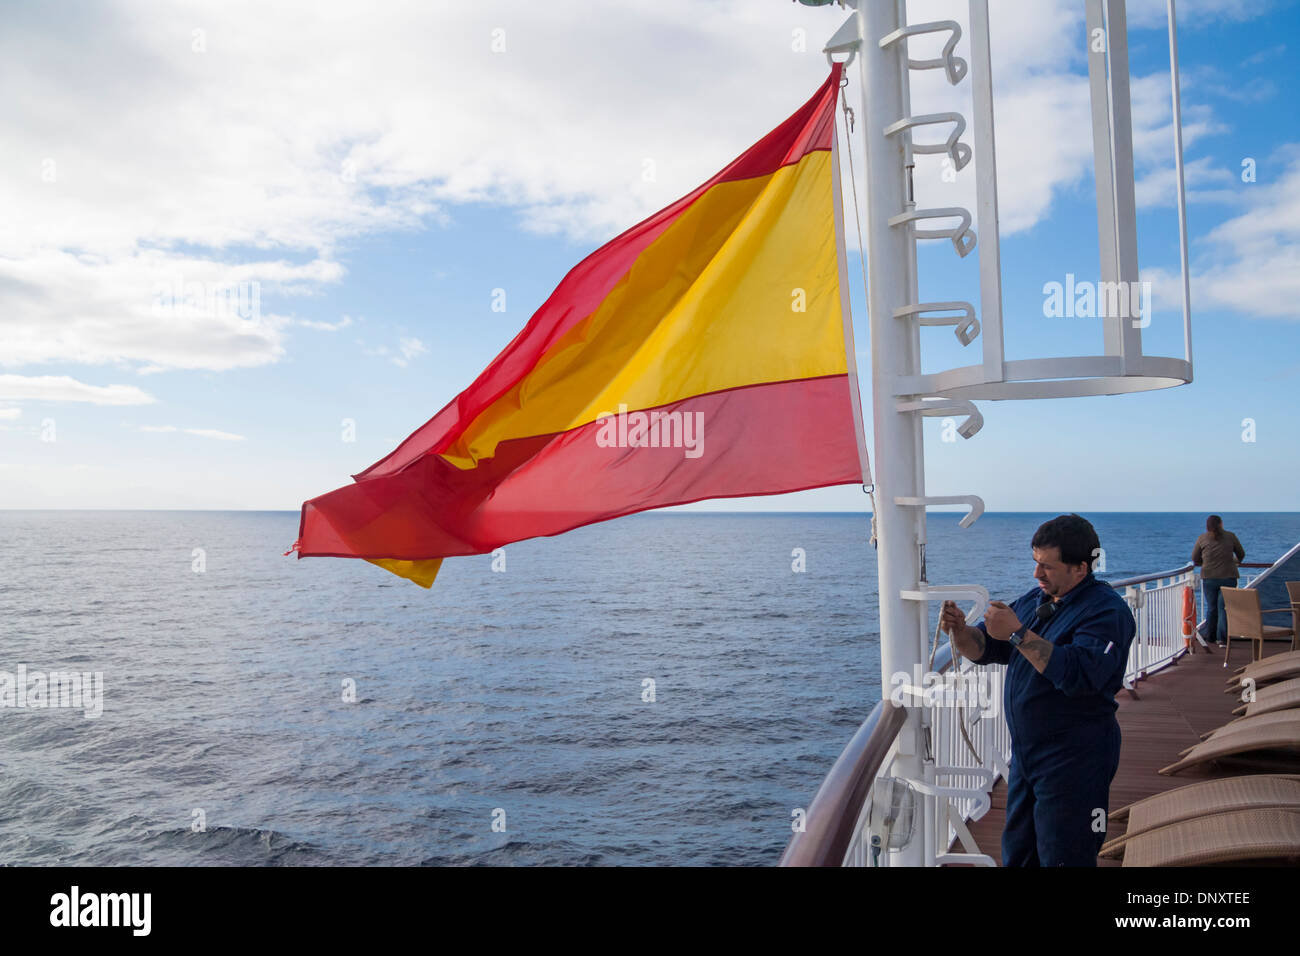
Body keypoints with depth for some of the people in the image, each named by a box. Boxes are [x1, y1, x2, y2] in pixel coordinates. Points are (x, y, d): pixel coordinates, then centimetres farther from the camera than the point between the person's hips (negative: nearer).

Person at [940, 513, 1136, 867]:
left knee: (1063, 857, 3)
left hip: (1075, 758, -8)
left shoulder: (1107, 611, -16)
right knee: (1017, 852, 18)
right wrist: (960, 630, -12)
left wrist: (1018, 634, -32)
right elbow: (984, 648, 9)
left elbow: (1080, 675, -31)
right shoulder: (1034, 601, 9)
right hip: (1026, 751, 8)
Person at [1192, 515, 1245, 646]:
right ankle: (1221, 639, -3)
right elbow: (1241, 554, 16)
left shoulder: (1202, 538, 2)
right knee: (1224, 608, 2)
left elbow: (1195, 559, 8)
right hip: (1228, 577, -1)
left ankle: (1209, 636, 20)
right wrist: (1236, 561, 38)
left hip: (1209, 578, 1)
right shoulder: (1230, 536, 3)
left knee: (1211, 607, 12)